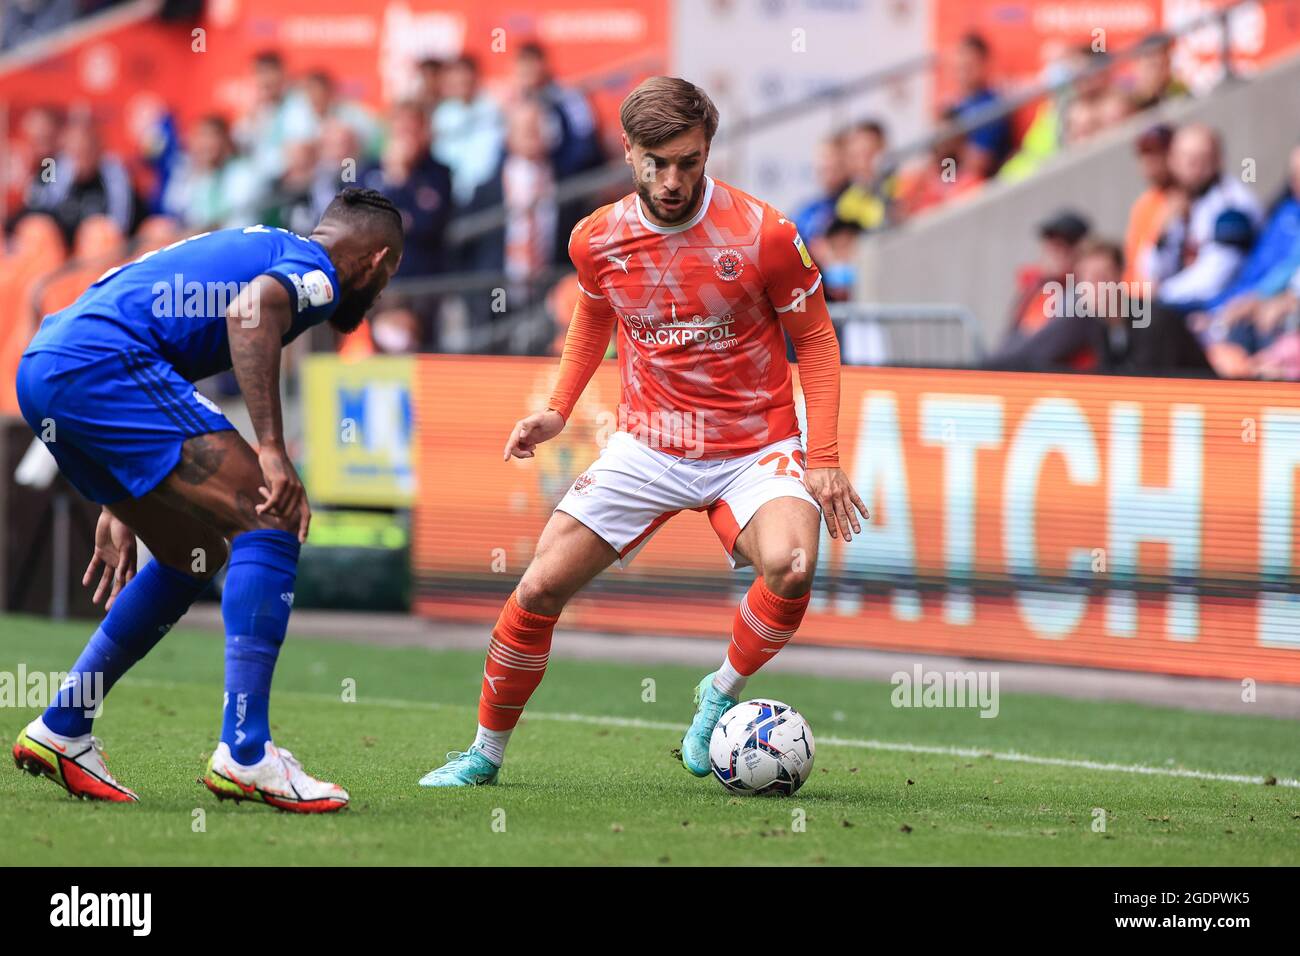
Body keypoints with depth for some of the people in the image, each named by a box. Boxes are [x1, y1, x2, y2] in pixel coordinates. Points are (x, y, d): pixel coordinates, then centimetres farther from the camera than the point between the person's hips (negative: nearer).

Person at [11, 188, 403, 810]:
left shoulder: (255, 244, 33)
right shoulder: (318, 272, 4)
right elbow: (251, 309, -20)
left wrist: (120, 507, 38)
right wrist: (271, 450, -25)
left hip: (42, 369, 10)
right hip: (103, 363, -10)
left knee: (196, 554, 20)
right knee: (269, 526, -9)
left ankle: (60, 731, 21)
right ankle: (245, 754, -17)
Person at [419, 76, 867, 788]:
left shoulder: (761, 234, -15)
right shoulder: (597, 240, -4)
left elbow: (815, 339, -2)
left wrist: (822, 460, -9)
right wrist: (558, 411, 7)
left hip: (755, 449, -3)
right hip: (647, 449, 3)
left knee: (791, 567, -32)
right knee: (540, 588, -6)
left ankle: (722, 693, -4)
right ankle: (486, 751, 15)